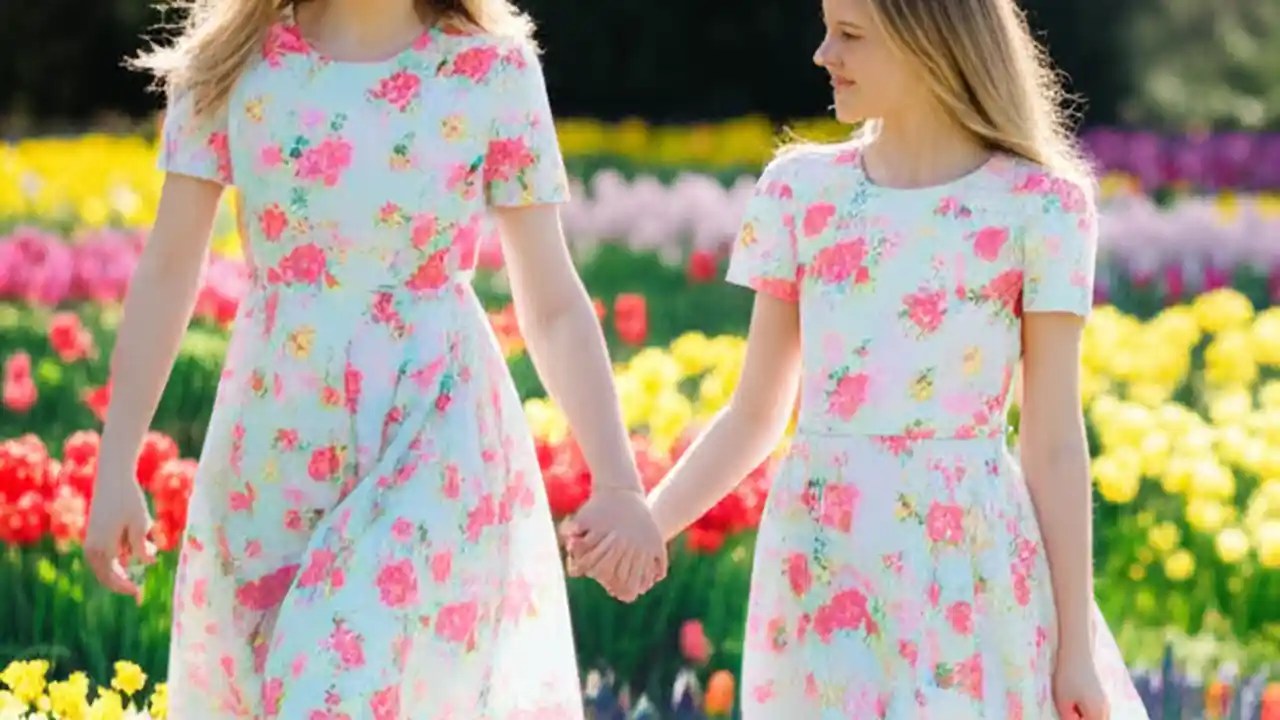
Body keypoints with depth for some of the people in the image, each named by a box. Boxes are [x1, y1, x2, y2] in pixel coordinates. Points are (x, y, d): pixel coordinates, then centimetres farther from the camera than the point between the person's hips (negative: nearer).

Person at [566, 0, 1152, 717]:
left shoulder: (1038, 207, -4)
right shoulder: (801, 190, 5)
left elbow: (1055, 443, -3)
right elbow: (755, 416, 9)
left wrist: (1077, 644, -3)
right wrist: (645, 522, -5)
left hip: (971, 570, -2)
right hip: (823, 568, 3)